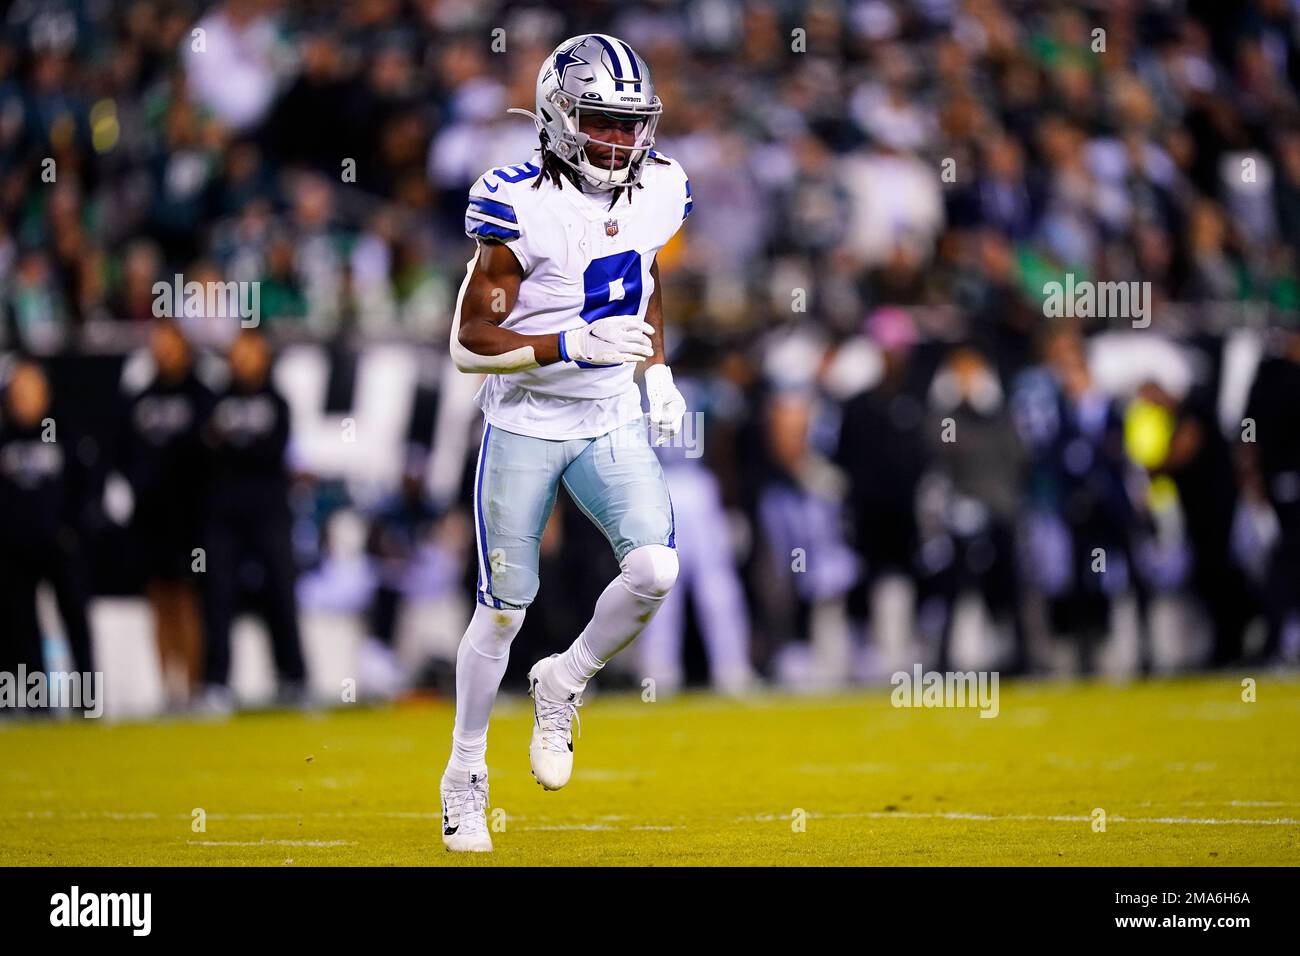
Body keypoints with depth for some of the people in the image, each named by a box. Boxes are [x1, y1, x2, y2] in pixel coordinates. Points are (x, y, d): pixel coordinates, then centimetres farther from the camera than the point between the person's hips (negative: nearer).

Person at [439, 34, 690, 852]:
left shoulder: (656, 192, -3)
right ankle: (466, 772, 24)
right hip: (525, 425, -4)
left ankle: (564, 684, 11)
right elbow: (471, 344, -19)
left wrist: (659, 374, 7)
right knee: (504, 609, 4)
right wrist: (576, 343, -29)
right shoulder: (523, 209, -20)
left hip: (613, 422, 4)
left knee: (654, 569, -17)